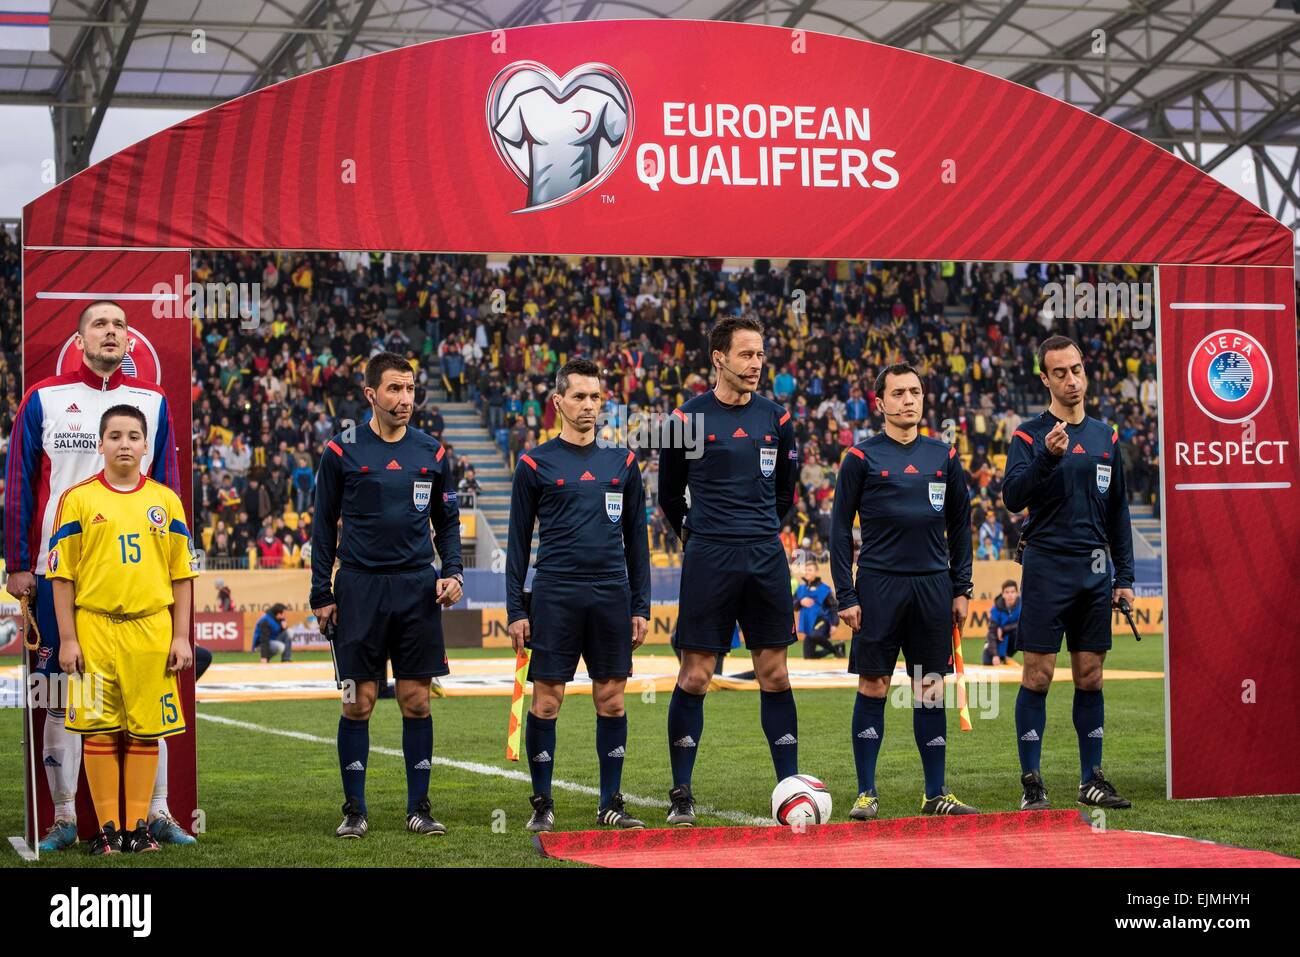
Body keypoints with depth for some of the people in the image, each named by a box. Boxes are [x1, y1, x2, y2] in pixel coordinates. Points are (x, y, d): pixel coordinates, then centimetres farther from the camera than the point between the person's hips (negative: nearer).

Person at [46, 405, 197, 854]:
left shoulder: (166, 500, 9)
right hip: (95, 630, -2)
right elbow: (62, 574, 1)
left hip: (152, 630, 2)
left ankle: (138, 825, 11)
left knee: (146, 731, 4)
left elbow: (182, 574, 10)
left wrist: (181, 637, 4)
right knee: (100, 731, 0)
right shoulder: (77, 499, 3)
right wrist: (67, 639, -4)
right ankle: (108, 828, 7)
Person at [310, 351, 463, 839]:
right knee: (358, 702, -1)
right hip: (360, 588, -2)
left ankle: (419, 807, 10)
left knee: (416, 700, 3)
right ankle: (354, 809, 8)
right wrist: (321, 594, 0)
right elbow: (324, 525, 5)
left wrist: (452, 573, 0)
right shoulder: (342, 451, 0)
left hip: (417, 588, 2)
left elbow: (448, 521, 16)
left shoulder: (431, 452, 8)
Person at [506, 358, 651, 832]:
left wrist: (641, 606, 7)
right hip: (554, 596, -3)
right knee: (545, 701, -2)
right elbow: (518, 541, 4)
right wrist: (515, 610, -2)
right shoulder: (536, 464, 2)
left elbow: (637, 539, 13)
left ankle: (610, 804, 12)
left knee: (612, 700, 4)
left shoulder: (622, 462, 10)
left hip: (612, 596, 3)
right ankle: (542, 805, 8)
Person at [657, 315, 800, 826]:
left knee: (775, 674, 4)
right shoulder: (688, 418, -2)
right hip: (708, 557, -3)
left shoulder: (775, 417, 8)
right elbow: (669, 493, 10)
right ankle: (681, 794, 6)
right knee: (695, 676, -2)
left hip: (766, 557, 3)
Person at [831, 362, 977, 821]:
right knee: (873, 687, -1)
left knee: (930, 690, 6)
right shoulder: (862, 457, 0)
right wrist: (846, 595, -6)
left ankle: (936, 793, 12)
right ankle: (866, 793, 5)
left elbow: (960, 526, 16)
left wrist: (961, 589, 9)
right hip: (879, 586, -3)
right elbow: (841, 529, 0)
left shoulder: (944, 456, 11)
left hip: (933, 585, 3)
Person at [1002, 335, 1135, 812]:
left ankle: (1091, 778, 13)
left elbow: (1118, 512, 17)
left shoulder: (1105, 437, 13)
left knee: (1090, 677, 7)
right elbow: (1013, 497, -13)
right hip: (1047, 566, -4)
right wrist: (1047, 457, -28)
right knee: (1038, 675, -5)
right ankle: (1031, 781, -1)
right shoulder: (1030, 434, -1)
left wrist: (1124, 576, 12)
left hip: (1095, 571, 4)